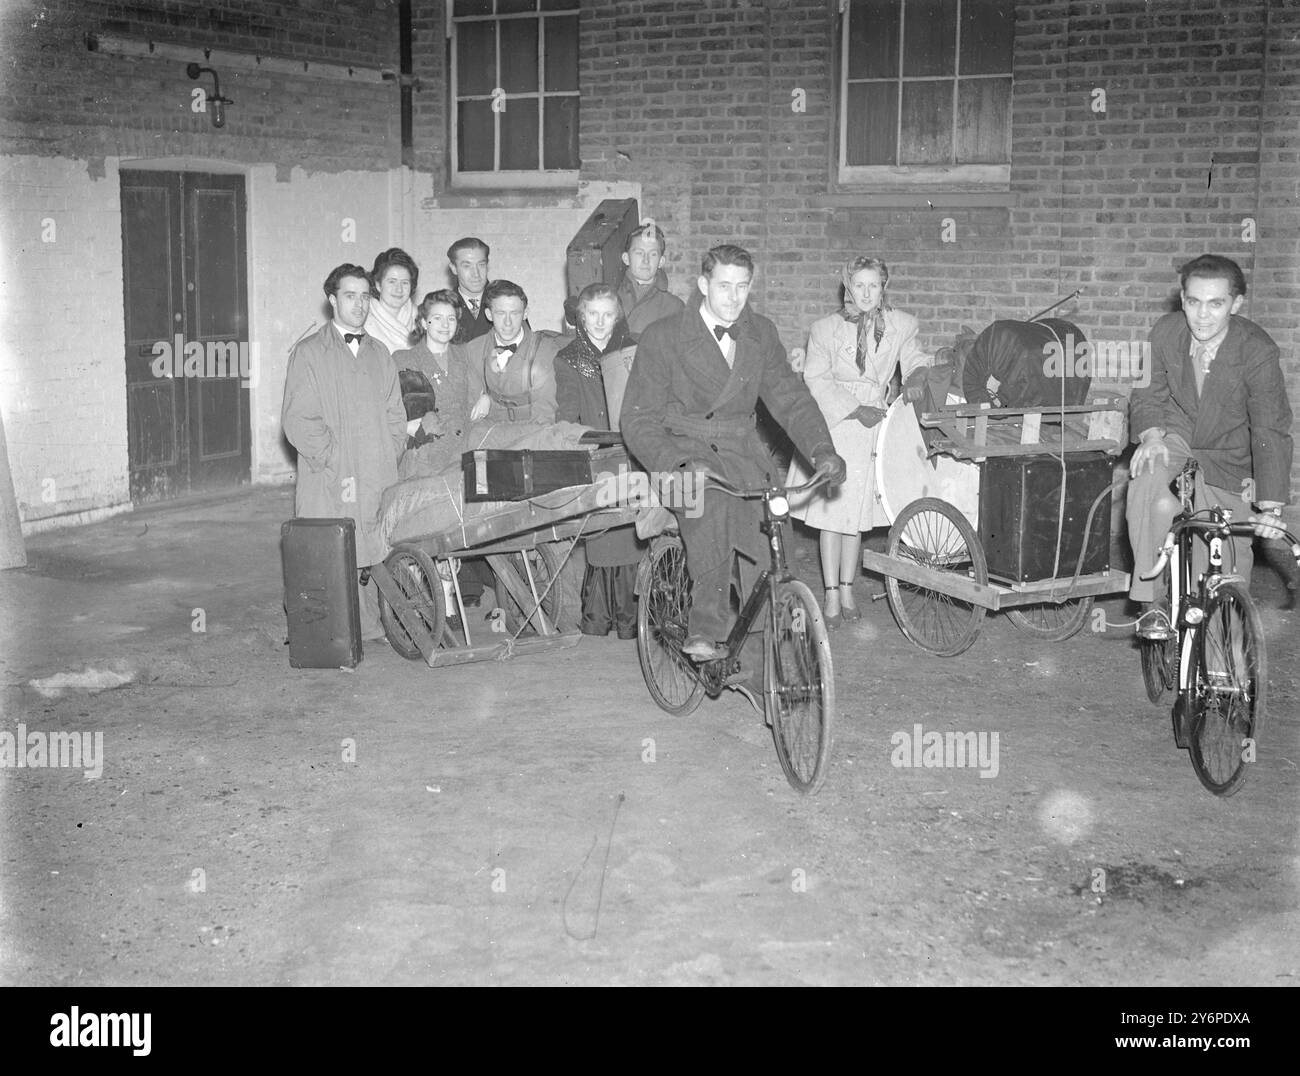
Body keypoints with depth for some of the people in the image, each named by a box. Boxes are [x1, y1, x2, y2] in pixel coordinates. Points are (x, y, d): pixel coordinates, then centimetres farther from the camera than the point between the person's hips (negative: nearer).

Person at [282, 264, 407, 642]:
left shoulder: (379, 354, 19)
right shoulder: (308, 353, 2)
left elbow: (395, 415, 18)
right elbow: (298, 422, -6)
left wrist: (386, 462, 2)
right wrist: (339, 470, -12)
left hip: (380, 483, 4)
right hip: (328, 489, -4)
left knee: (373, 559, 0)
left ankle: (371, 631, 8)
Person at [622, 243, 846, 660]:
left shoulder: (761, 334, 8)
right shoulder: (662, 337, -6)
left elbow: (790, 397, 5)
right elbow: (638, 420, -10)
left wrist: (822, 450, -15)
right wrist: (681, 464, -28)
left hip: (741, 454, 5)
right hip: (685, 453, -4)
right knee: (711, 501, -36)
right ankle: (707, 630, -36)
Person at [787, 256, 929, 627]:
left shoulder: (900, 325, 1)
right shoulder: (826, 329, -5)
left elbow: (914, 357, 12)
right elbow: (816, 380, -7)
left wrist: (915, 377, -12)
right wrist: (855, 410, -15)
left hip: (874, 427, 2)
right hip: (834, 426, -2)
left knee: (858, 511, 8)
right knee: (831, 509, -2)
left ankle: (847, 589, 21)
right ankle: (831, 594, 6)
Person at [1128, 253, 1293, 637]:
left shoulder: (1257, 350, -22)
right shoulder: (1166, 332, -13)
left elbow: (1271, 430, -23)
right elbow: (1149, 393, 1)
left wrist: (1271, 506, -34)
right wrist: (1151, 435, -22)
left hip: (1226, 459, 0)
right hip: (1175, 438, 1)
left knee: (1231, 560, 3)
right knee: (1146, 482, -35)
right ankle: (1152, 599, -28)